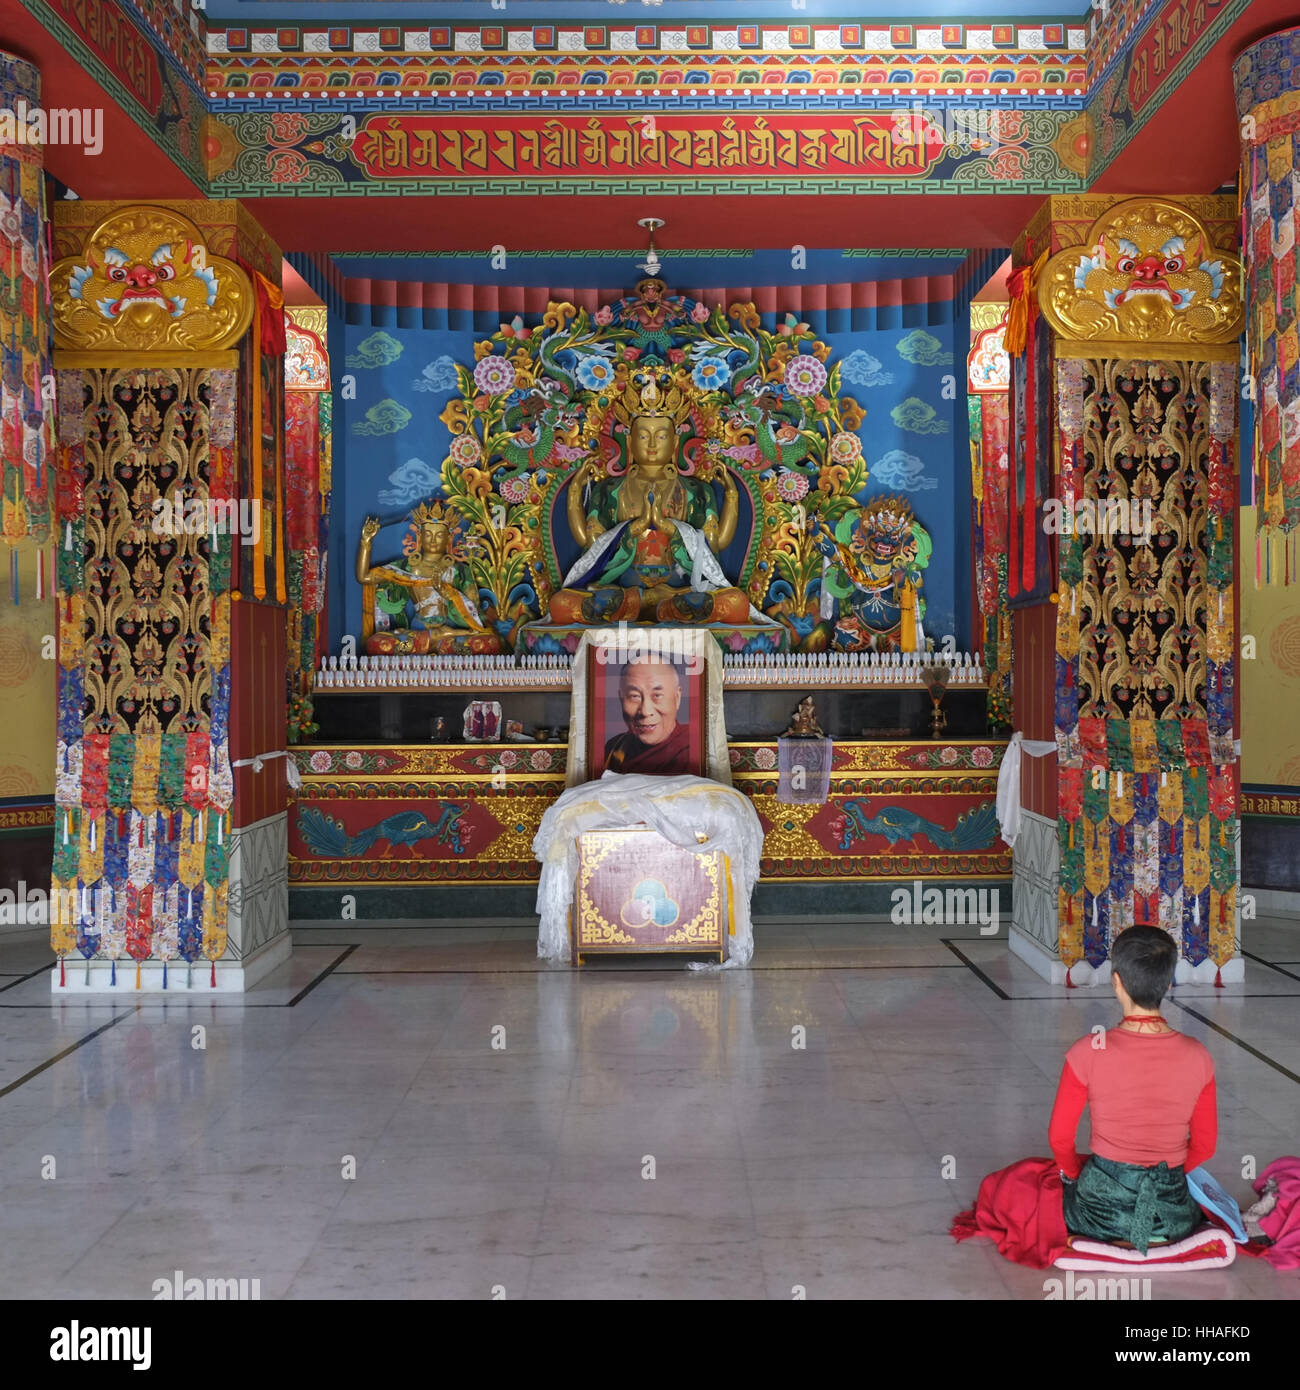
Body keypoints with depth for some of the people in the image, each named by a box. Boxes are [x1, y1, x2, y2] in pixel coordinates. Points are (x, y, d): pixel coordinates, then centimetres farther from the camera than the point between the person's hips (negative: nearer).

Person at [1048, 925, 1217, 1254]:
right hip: (1173, 1215, 3)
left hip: (1102, 1206, -3)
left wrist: (1075, 1173, 13)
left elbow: (1059, 1137, -8)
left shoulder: (1088, 1054, -18)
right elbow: (1205, 1144, 0)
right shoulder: (1197, 1058, -11)